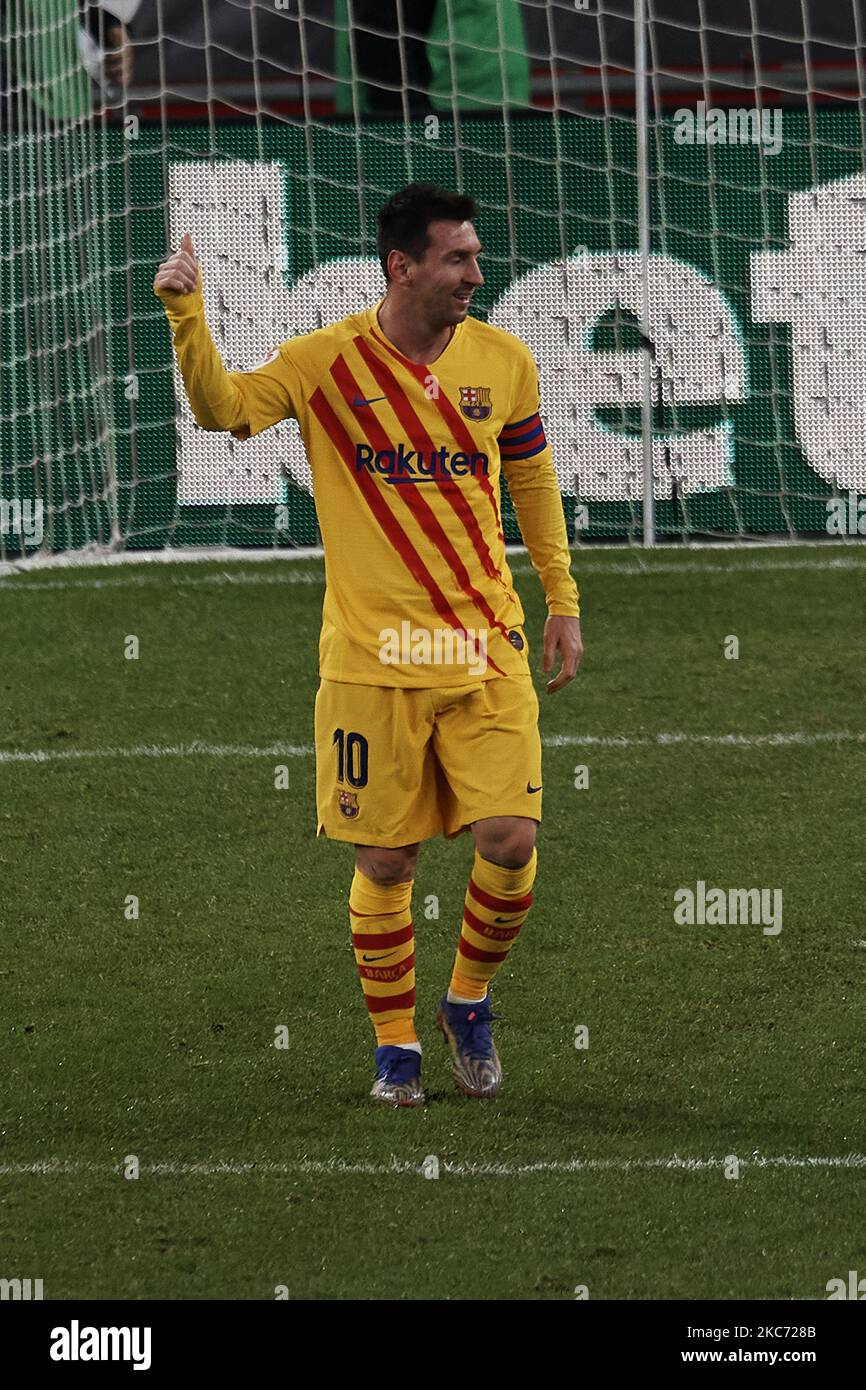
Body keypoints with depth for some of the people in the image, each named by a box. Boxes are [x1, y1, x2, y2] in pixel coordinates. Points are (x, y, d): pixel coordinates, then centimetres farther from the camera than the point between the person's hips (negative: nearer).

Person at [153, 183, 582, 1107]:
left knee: (510, 840, -9)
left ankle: (468, 1001, 17)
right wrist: (186, 316, -32)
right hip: (371, 657, -2)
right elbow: (224, 408, -16)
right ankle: (395, 1046, 19)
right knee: (385, 863, 1)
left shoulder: (503, 361, 4)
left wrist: (562, 600, 18)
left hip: (486, 649, 2)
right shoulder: (327, 362, -5)